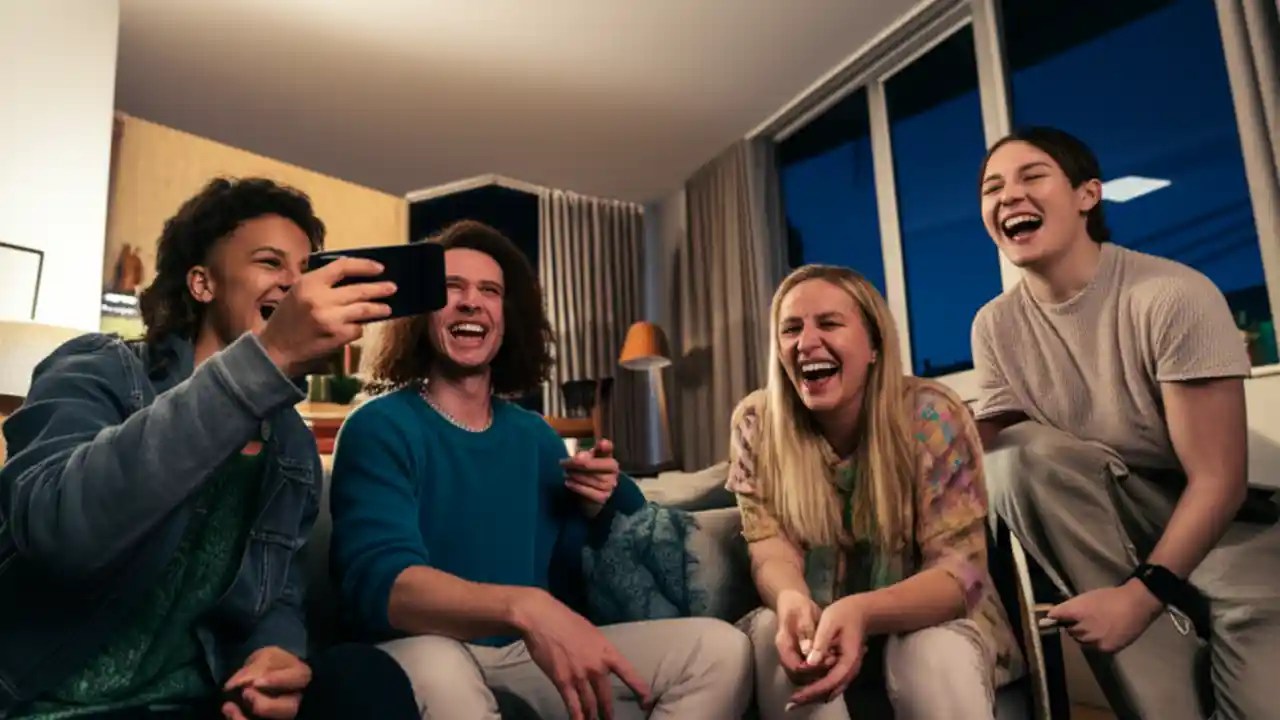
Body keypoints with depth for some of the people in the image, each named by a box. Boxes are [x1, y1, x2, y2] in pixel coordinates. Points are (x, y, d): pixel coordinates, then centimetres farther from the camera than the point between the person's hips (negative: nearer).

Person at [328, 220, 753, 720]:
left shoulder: (538, 437, 8)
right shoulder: (379, 427, -8)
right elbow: (378, 580, -25)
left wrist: (595, 508, -9)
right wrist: (524, 607, -42)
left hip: (531, 652, 5)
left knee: (720, 648, -12)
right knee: (433, 671, -41)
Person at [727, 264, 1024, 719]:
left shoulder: (931, 417, -17)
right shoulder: (756, 423, -10)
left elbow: (960, 570, -20)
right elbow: (771, 550, -11)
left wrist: (861, 612, -42)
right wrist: (791, 602, -37)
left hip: (930, 618, -2)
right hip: (818, 623, 2)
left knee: (937, 658, -34)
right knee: (774, 636, -30)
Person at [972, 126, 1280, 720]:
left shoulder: (1172, 296, -20)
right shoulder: (995, 326, -6)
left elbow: (1218, 481, -19)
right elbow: (991, 448, -7)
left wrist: (1139, 596, -26)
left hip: (1219, 522, -4)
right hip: (1102, 528, 4)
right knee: (1024, 454, -27)